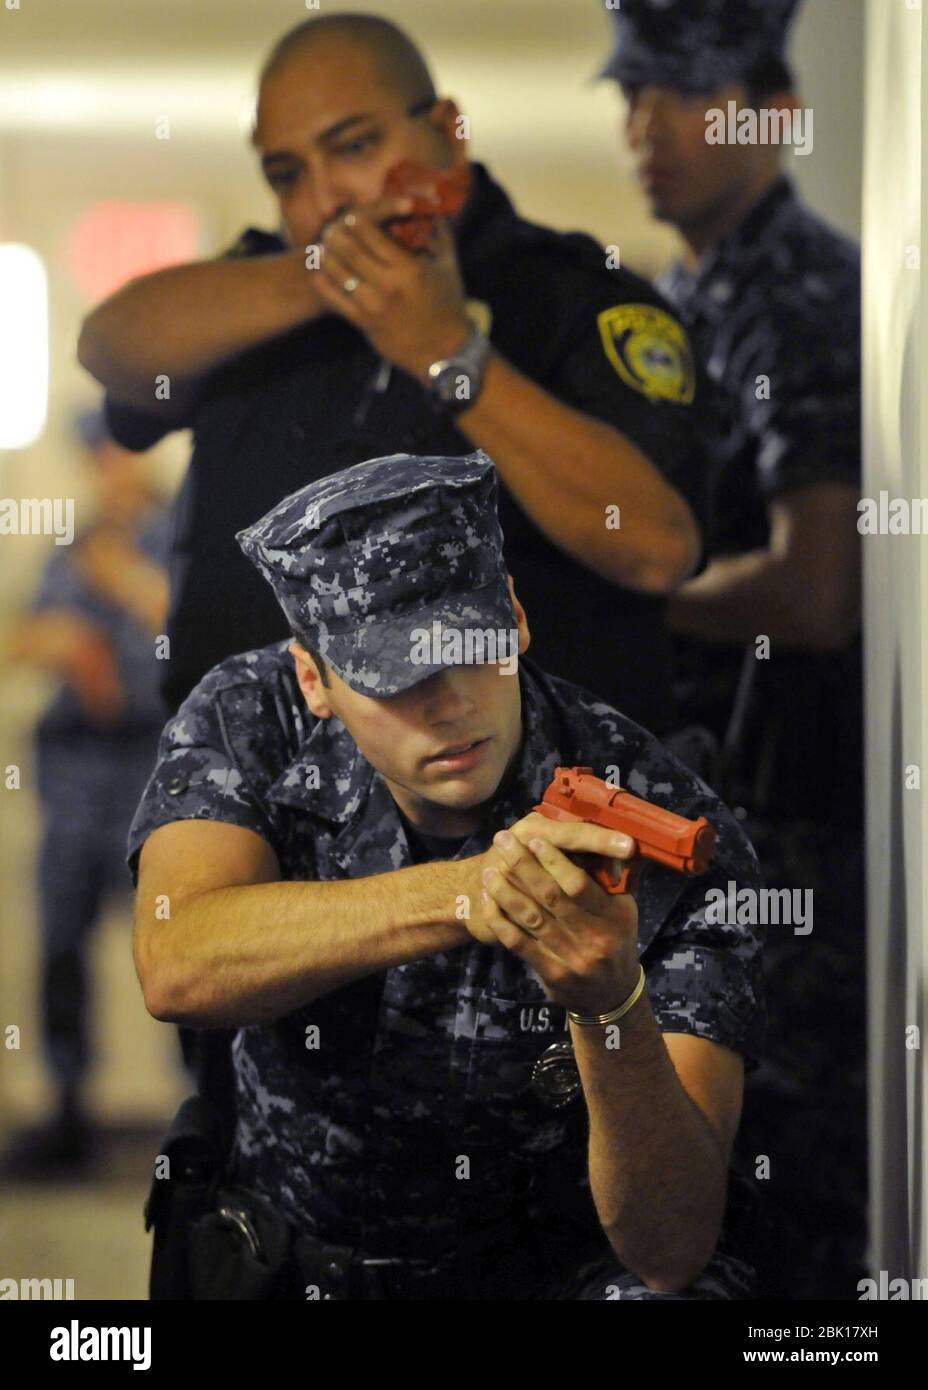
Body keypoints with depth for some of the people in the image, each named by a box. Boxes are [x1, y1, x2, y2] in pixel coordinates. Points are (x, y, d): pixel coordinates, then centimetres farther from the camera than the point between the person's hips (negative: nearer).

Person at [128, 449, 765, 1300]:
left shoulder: (673, 839, -18)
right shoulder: (250, 724, -9)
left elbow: (673, 1251, -24)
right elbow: (177, 970, -30)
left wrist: (610, 1005, -42)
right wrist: (465, 892, -41)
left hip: (563, 1262, -6)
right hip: (291, 1254, 6)